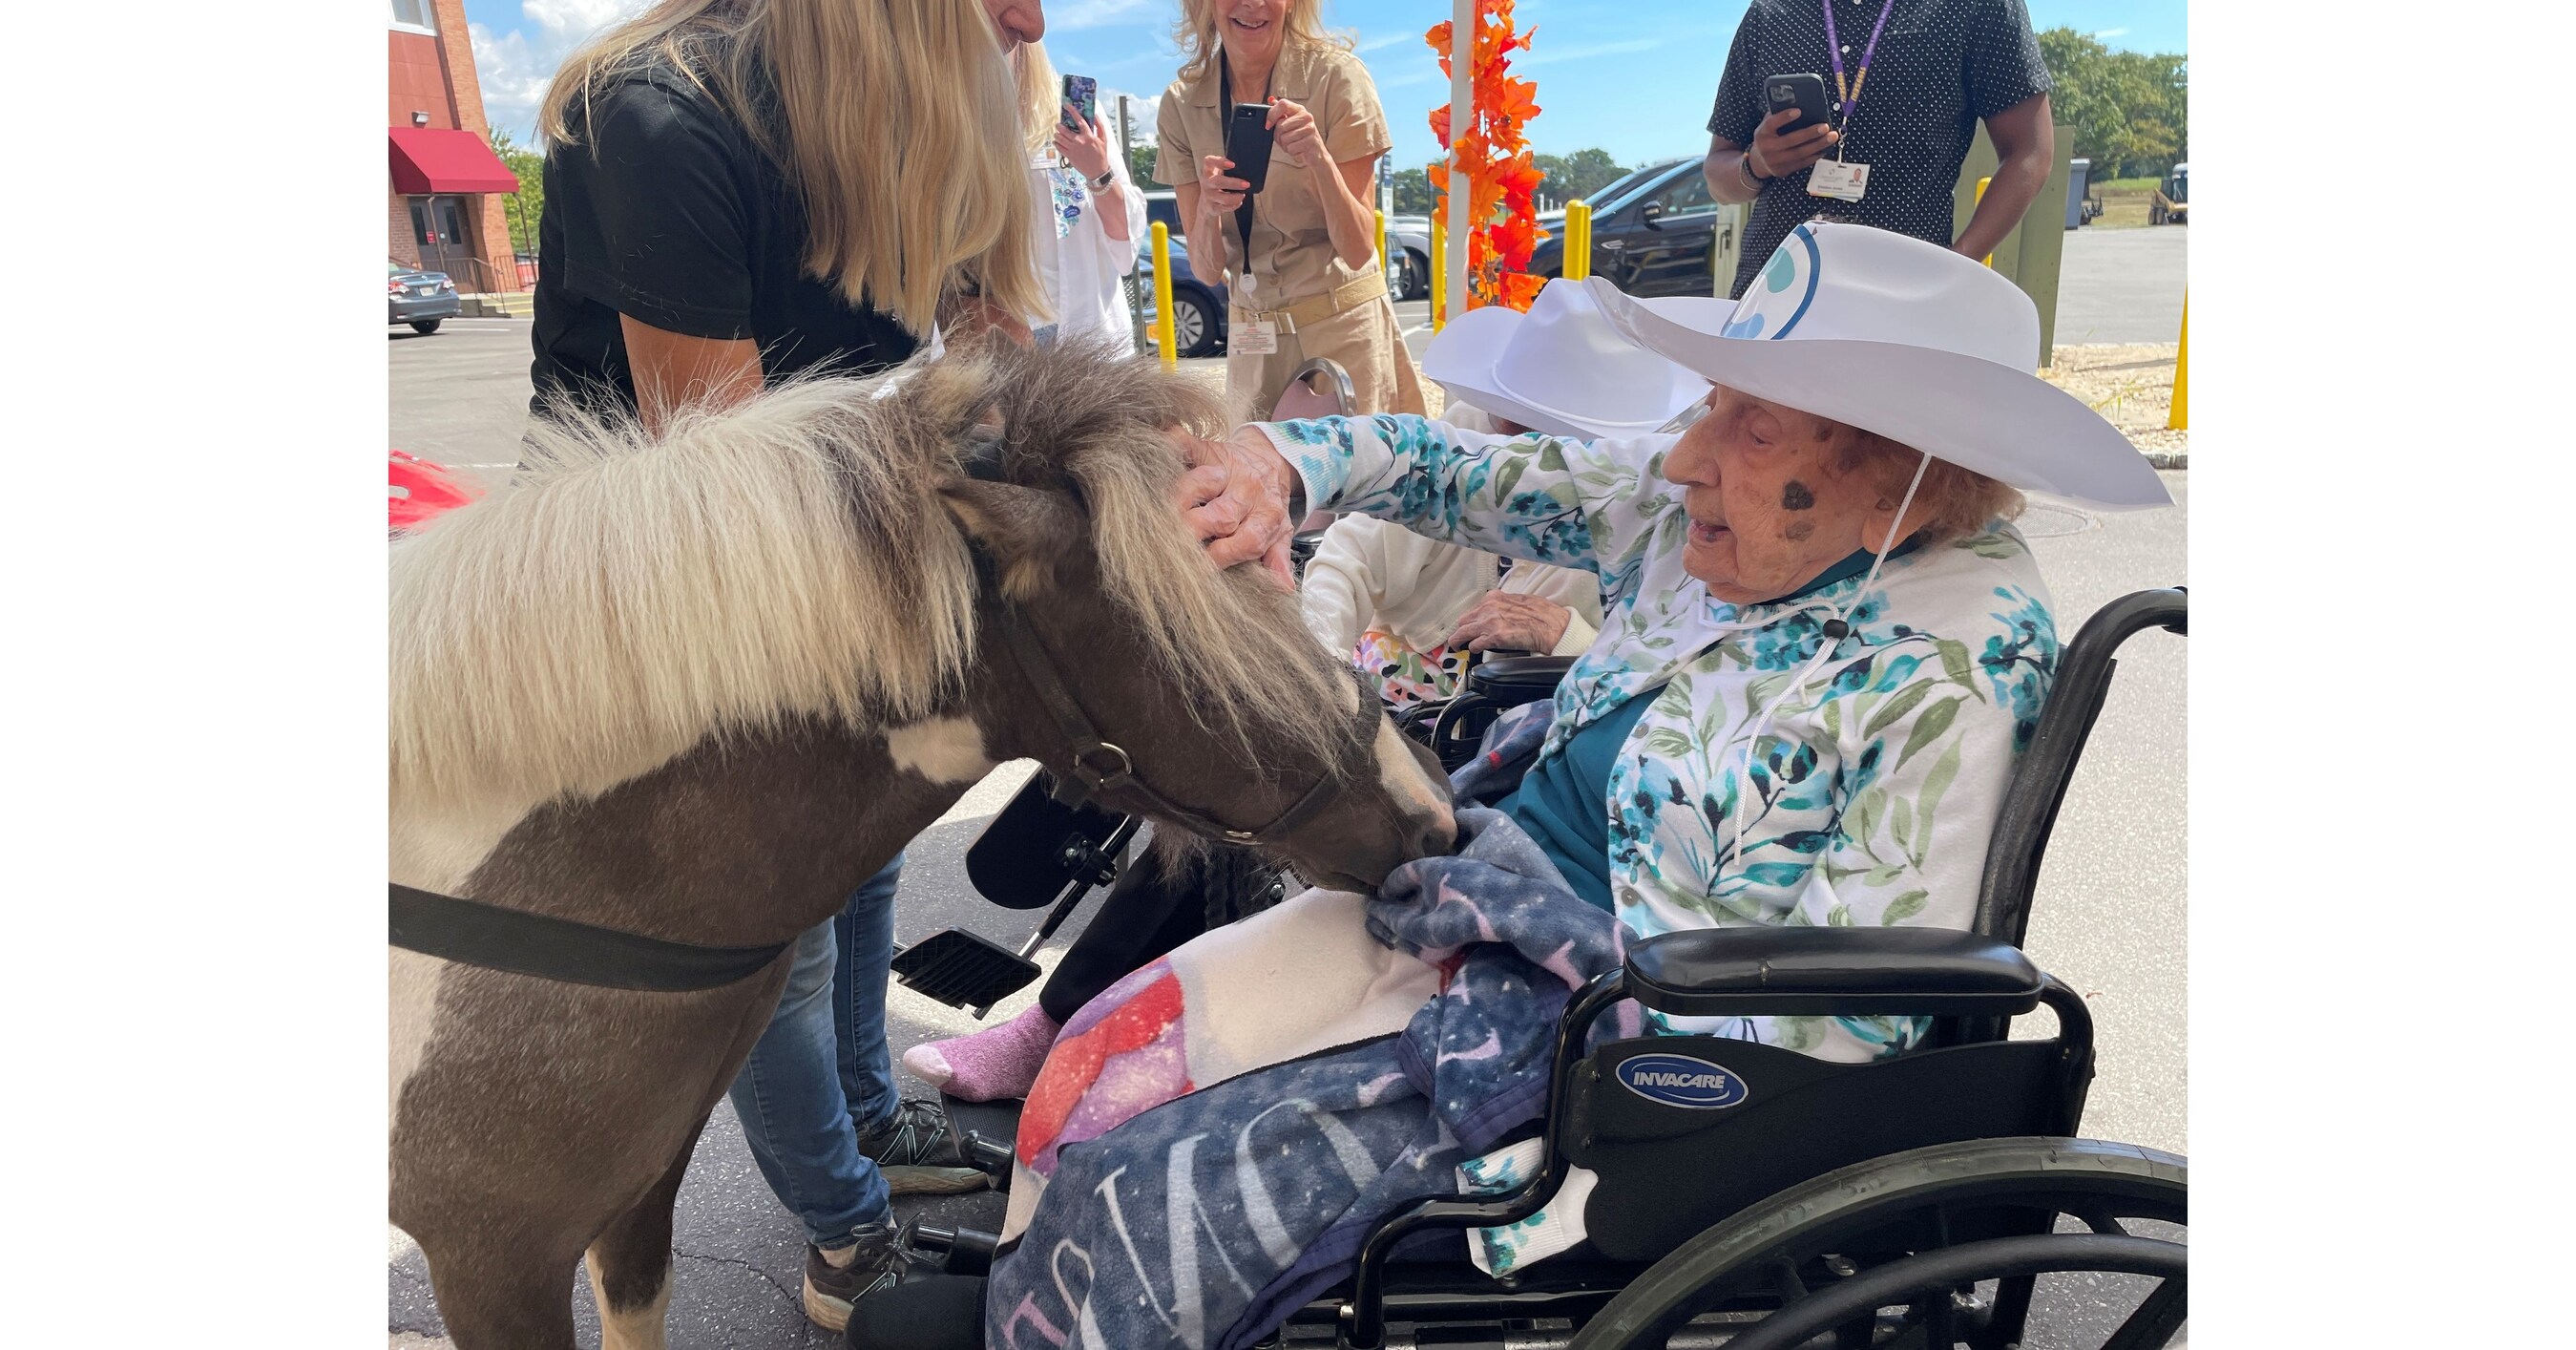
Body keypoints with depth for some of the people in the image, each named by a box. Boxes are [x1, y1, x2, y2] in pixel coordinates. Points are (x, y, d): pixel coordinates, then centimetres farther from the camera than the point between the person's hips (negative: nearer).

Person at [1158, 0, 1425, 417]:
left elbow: (1358, 250, -13)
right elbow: (1207, 271, -3)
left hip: (1345, 325, -3)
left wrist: (1320, 159, -28)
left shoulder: (1336, 76, -11)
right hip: (1251, 337, 3)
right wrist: (1208, 208, -23)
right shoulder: (1182, 104, -2)